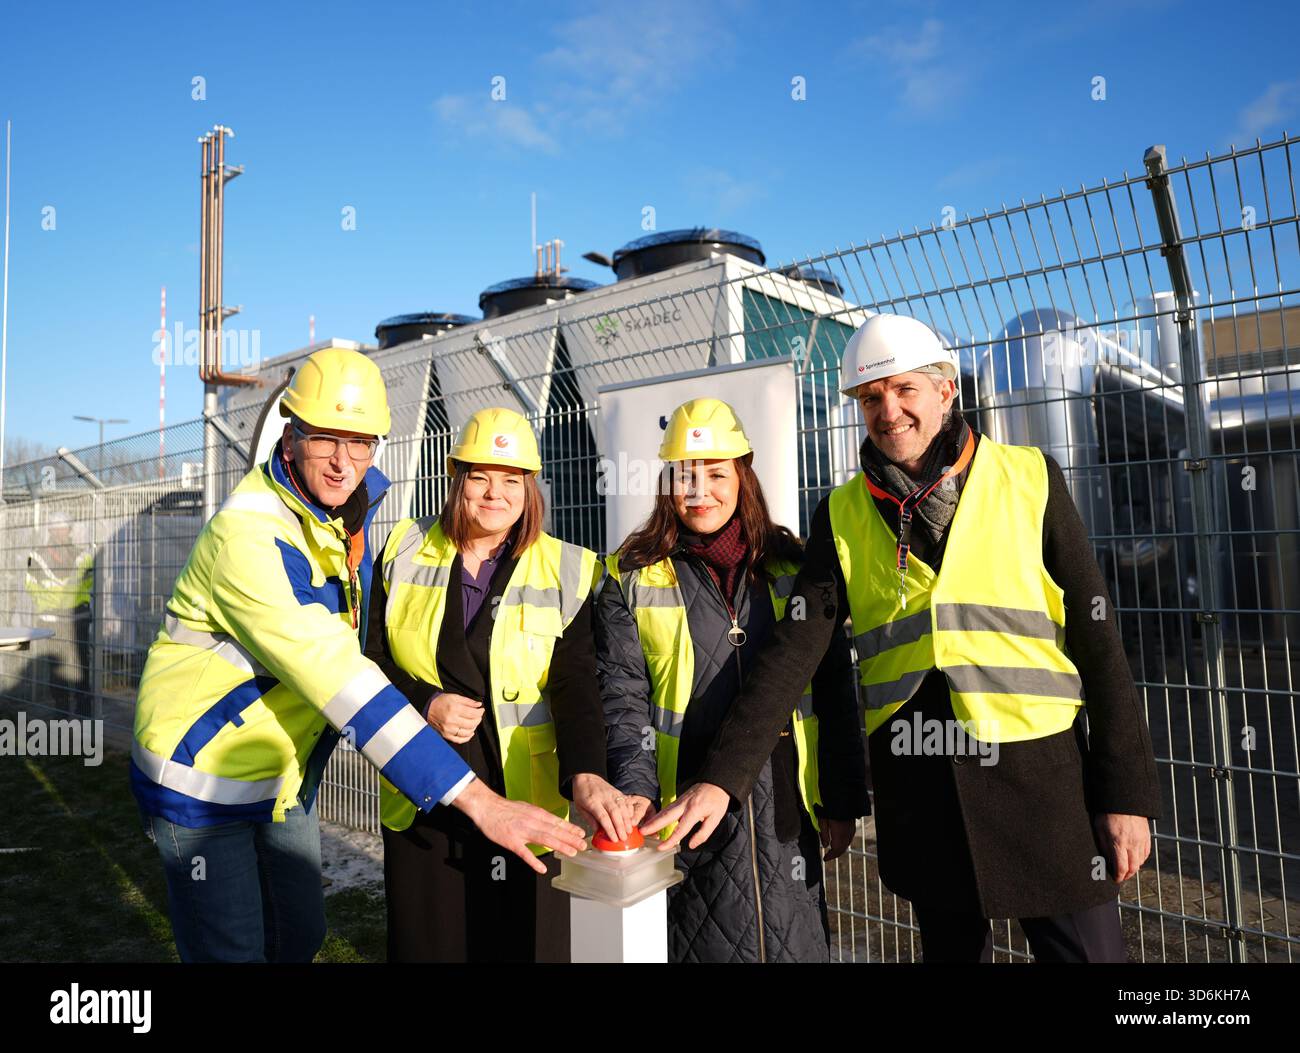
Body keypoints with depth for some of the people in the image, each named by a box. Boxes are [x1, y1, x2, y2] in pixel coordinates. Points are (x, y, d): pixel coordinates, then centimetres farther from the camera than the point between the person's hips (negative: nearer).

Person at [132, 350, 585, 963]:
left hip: (285, 772, 7)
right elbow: (340, 680, -39)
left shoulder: (357, 504, -5)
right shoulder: (246, 533, -30)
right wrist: (476, 799, -43)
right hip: (205, 775, -7)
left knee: (300, 936, 16)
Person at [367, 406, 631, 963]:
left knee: (522, 941, 9)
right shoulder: (406, 551, 3)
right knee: (424, 942, 14)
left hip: (524, 798, -1)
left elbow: (575, 686, -11)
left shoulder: (566, 571, -3)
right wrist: (426, 704, -13)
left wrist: (585, 773, -27)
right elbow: (375, 660, 6)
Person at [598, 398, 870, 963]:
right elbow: (622, 697, -3)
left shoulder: (790, 567, 6)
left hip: (786, 804, 2)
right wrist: (635, 788, -17)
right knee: (708, 942, 7)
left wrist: (842, 800, 5)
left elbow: (833, 689, 7)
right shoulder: (633, 577, 1)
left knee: (796, 943, 11)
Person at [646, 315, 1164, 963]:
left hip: (1038, 769, -1)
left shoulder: (1029, 479, -1)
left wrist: (1127, 792, -2)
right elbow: (793, 650, -4)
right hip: (916, 788, 2)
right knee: (950, 948, 17)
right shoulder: (842, 514, 2)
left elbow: (1095, 638, 0)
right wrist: (721, 776, -13)